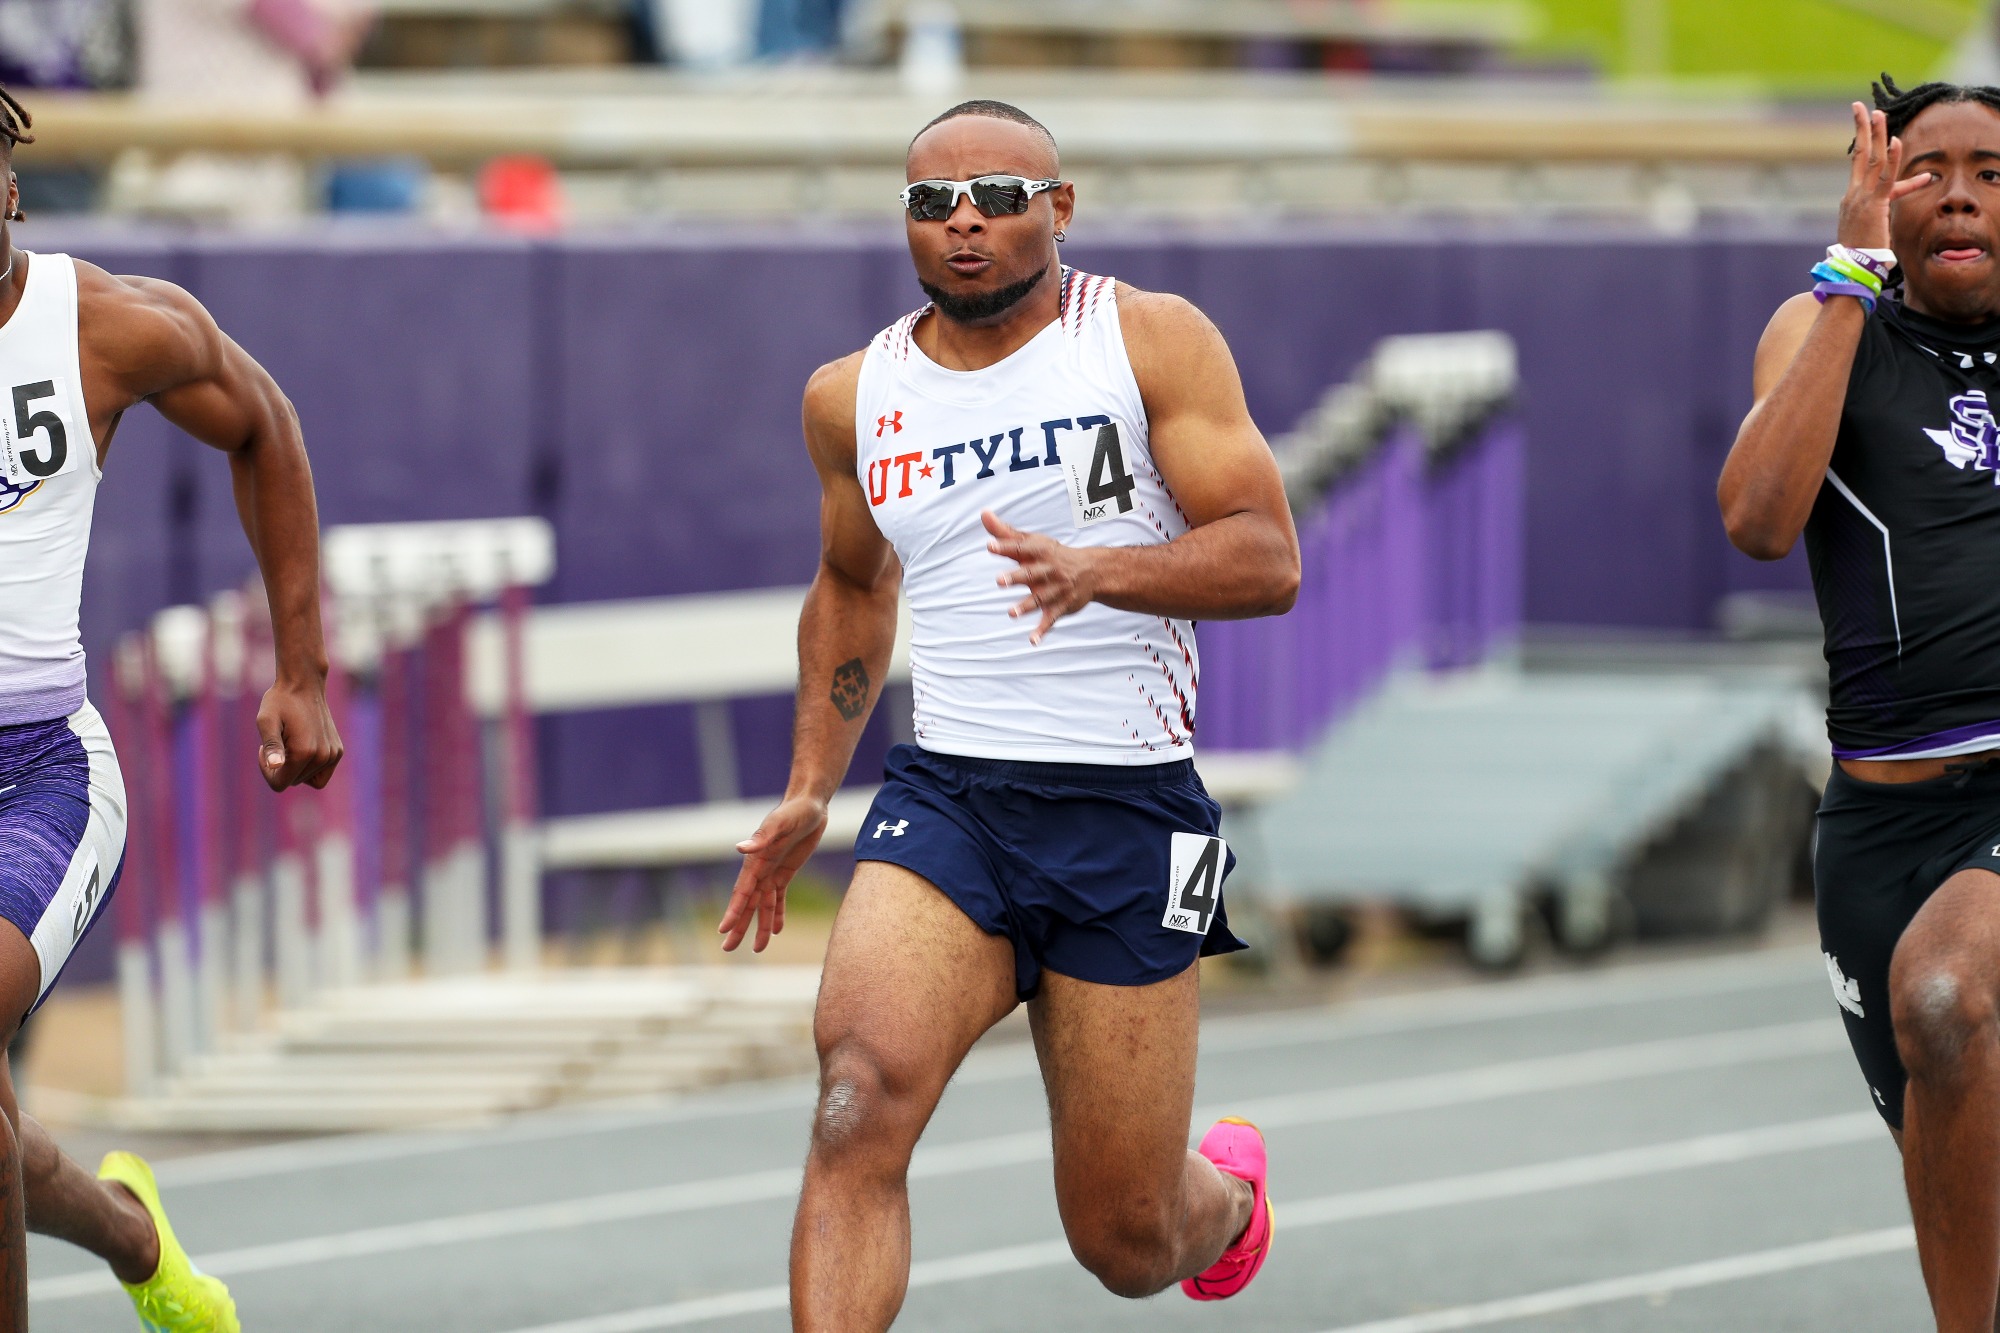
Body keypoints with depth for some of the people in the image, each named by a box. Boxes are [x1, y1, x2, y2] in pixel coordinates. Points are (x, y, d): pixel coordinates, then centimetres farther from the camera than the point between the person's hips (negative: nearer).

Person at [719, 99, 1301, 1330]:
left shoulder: (1154, 342, -2)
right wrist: (810, 792, 21)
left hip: (1128, 816, -2)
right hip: (946, 801, 2)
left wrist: (1098, 570, -26)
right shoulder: (855, 398, 10)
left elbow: (1269, 561, -9)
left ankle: (1224, 1194, 43)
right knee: (861, 1102, -27)